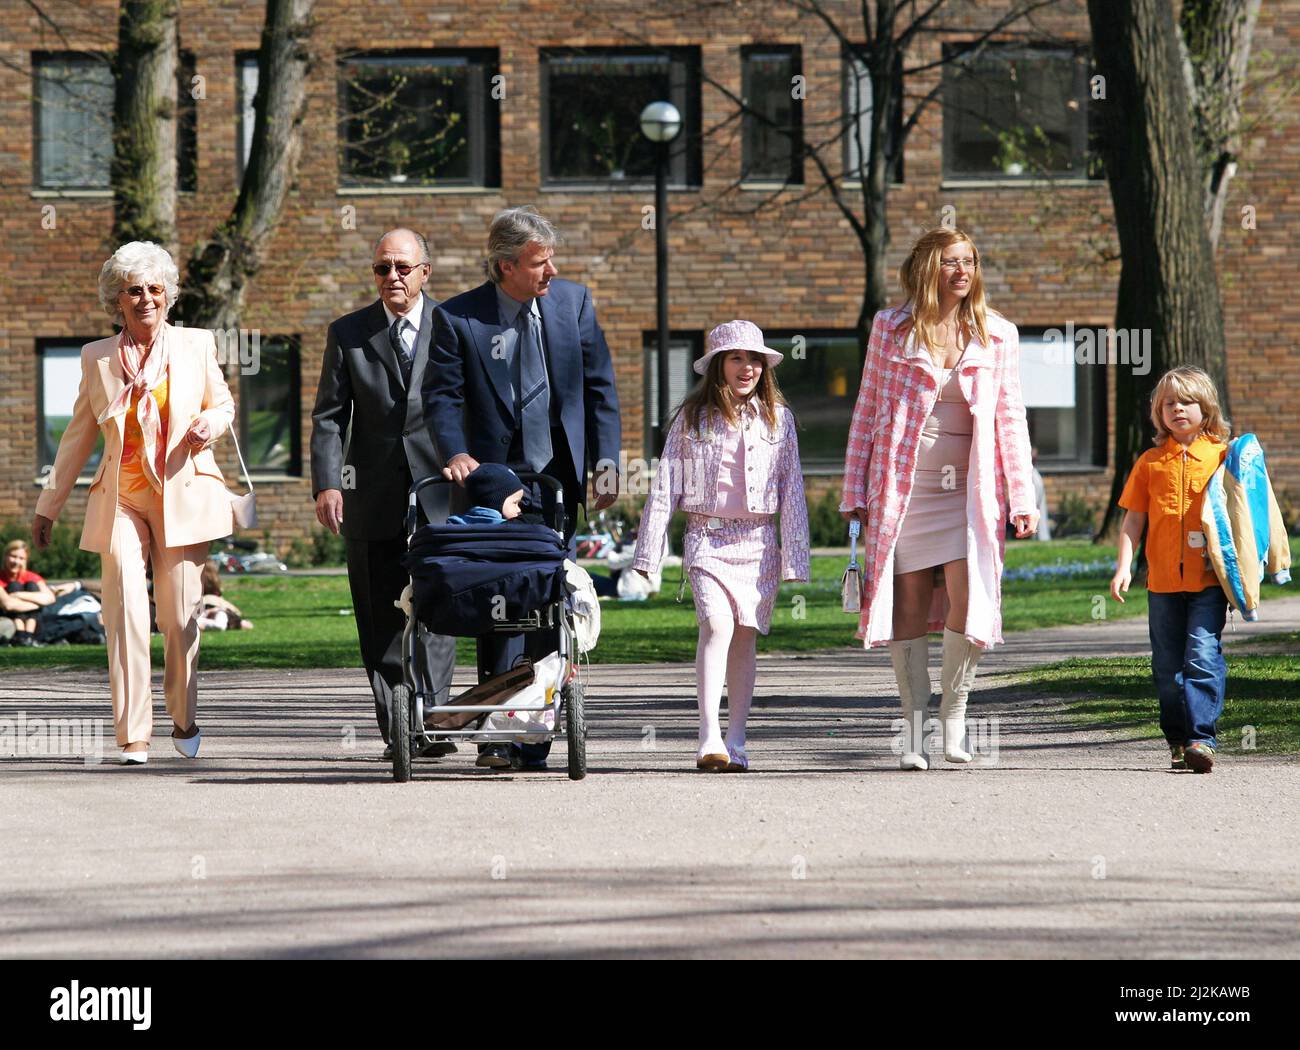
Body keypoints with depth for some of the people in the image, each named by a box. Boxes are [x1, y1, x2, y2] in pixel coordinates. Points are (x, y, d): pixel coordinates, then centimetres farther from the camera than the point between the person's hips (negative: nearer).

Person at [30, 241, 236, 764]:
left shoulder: (196, 345, 6)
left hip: (182, 496, 0)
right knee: (125, 611, -12)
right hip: (121, 500, 0)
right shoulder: (97, 357, 8)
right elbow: (78, 436, 15)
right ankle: (133, 735, -13)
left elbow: (223, 404, 19)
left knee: (180, 616, 1)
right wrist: (48, 504, 16)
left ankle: (184, 721, 23)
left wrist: (209, 424, -6)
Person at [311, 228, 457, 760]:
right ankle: (396, 728, 6)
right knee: (382, 619, 2)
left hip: (440, 493, -2)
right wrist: (327, 483, -7)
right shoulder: (347, 334, 9)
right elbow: (329, 416, 6)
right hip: (373, 497, 2)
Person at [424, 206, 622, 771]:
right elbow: (441, 396, -4)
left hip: (558, 477, 3)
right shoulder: (457, 318, -3)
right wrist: (455, 453, -21)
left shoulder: (574, 302, 6)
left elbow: (599, 386, 8)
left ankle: (532, 740, 6)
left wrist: (606, 460, 0)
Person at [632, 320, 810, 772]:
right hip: (706, 537, -2)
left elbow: (793, 492, 7)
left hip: (758, 543, 2)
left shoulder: (778, 419, 8)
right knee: (717, 625, -20)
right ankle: (709, 736, -24)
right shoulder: (692, 418, 4)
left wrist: (794, 558, 2)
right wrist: (648, 551, 0)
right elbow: (665, 486, 4)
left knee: (745, 636, 3)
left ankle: (736, 742, 11)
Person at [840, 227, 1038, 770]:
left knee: (968, 598, -14)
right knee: (908, 605, 0)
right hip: (903, 483, 0)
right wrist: (855, 493, 4)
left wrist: (1021, 497, 3)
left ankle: (954, 710, 5)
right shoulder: (892, 328, 6)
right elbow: (867, 412, 8)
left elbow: (1010, 418, 9)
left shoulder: (997, 334, 8)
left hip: (969, 487, 0)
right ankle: (914, 728, 7)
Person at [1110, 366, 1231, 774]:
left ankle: (1201, 737, -14)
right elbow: (1133, 519, 10)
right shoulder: (1150, 462, 9)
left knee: (1203, 656, -14)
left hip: (1208, 579, -3)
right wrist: (1123, 566, 2)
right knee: (1168, 666, 8)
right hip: (1163, 580, 3)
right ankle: (1178, 740, 18)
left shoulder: (1221, 455, 4)